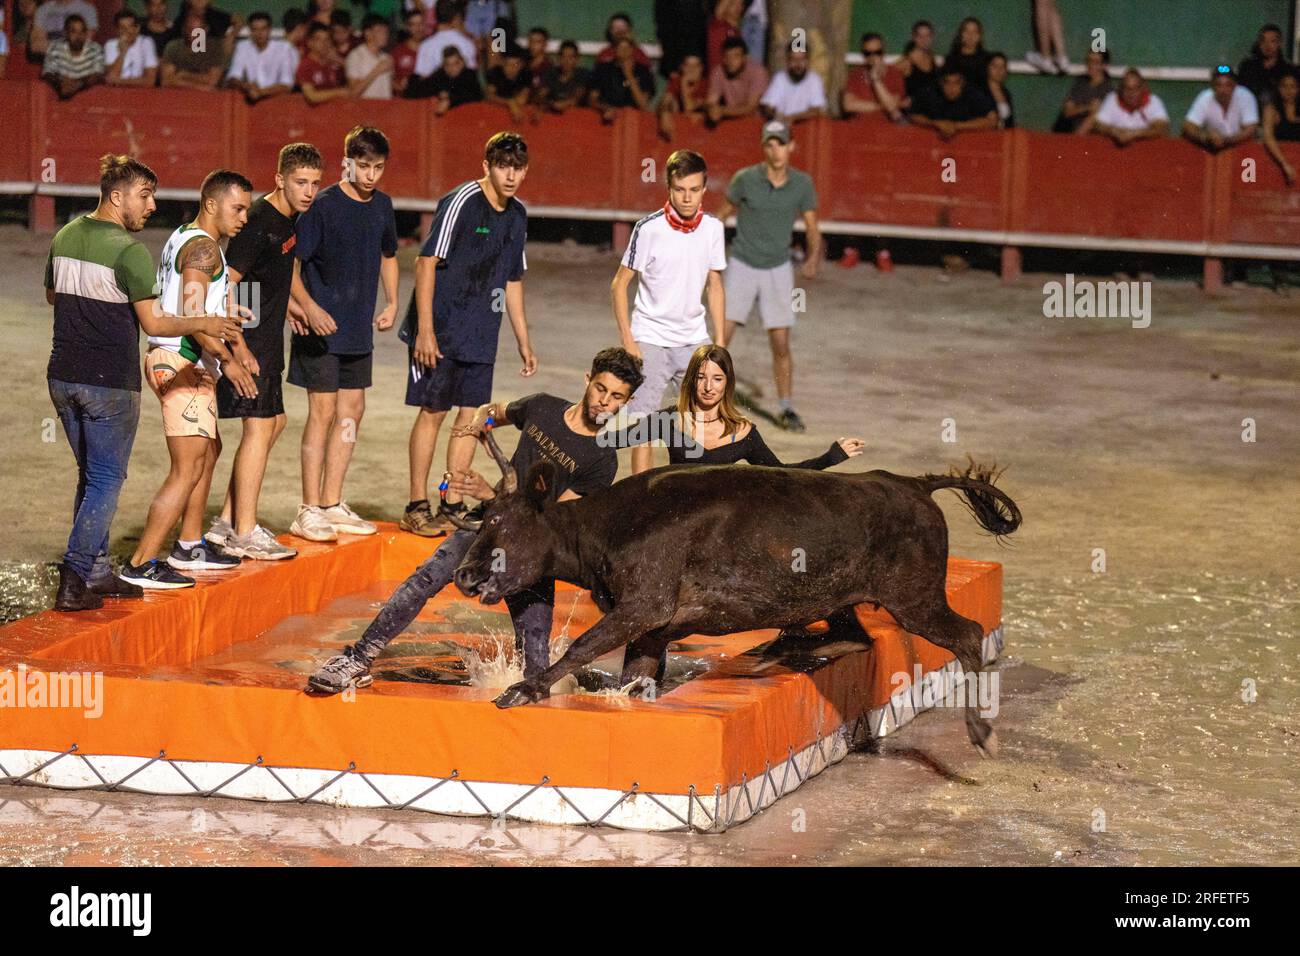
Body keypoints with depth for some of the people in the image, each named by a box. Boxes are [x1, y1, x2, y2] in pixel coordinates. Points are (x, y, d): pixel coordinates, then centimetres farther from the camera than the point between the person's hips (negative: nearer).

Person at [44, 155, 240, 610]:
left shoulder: (65, 236, 7)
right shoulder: (129, 251, -16)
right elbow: (153, 324, -18)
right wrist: (204, 324, -7)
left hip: (63, 377, 7)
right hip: (110, 382, -7)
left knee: (90, 475, 19)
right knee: (106, 482, 1)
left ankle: (98, 572, 22)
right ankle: (74, 582, -5)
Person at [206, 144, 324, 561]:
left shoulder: (289, 219, 9)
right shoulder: (259, 222, -20)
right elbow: (226, 286, -23)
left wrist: (287, 305, 32)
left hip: (267, 339, 10)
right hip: (248, 340, -10)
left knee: (274, 422, 15)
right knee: (259, 426, -9)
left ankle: (228, 521, 22)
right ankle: (245, 534, -6)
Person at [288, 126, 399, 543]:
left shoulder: (381, 205, 7)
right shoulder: (322, 206, -13)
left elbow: (388, 255, 24)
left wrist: (391, 304, 11)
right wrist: (309, 307, -24)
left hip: (359, 328, 7)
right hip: (322, 326, -7)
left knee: (352, 411, 10)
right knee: (323, 411, -6)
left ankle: (333, 505, 19)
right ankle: (309, 512, -1)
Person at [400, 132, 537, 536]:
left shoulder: (517, 215, 10)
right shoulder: (461, 202, -13)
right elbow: (426, 262, -15)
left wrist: (524, 342, 18)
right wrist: (425, 330, -20)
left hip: (481, 335, 7)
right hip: (440, 331, -7)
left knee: (472, 413, 5)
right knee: (433, 411, -3)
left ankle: (454, 504, 13)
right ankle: (416, 507, 4)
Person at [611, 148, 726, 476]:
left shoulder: (713, 228, 0)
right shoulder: (649, 228, -12)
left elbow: (715, 286, 11)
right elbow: (619, 285, -6)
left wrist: (720, 344, 8)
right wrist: (627, 341, -11)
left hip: (694, 340, 4)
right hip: (651, 340, -4)